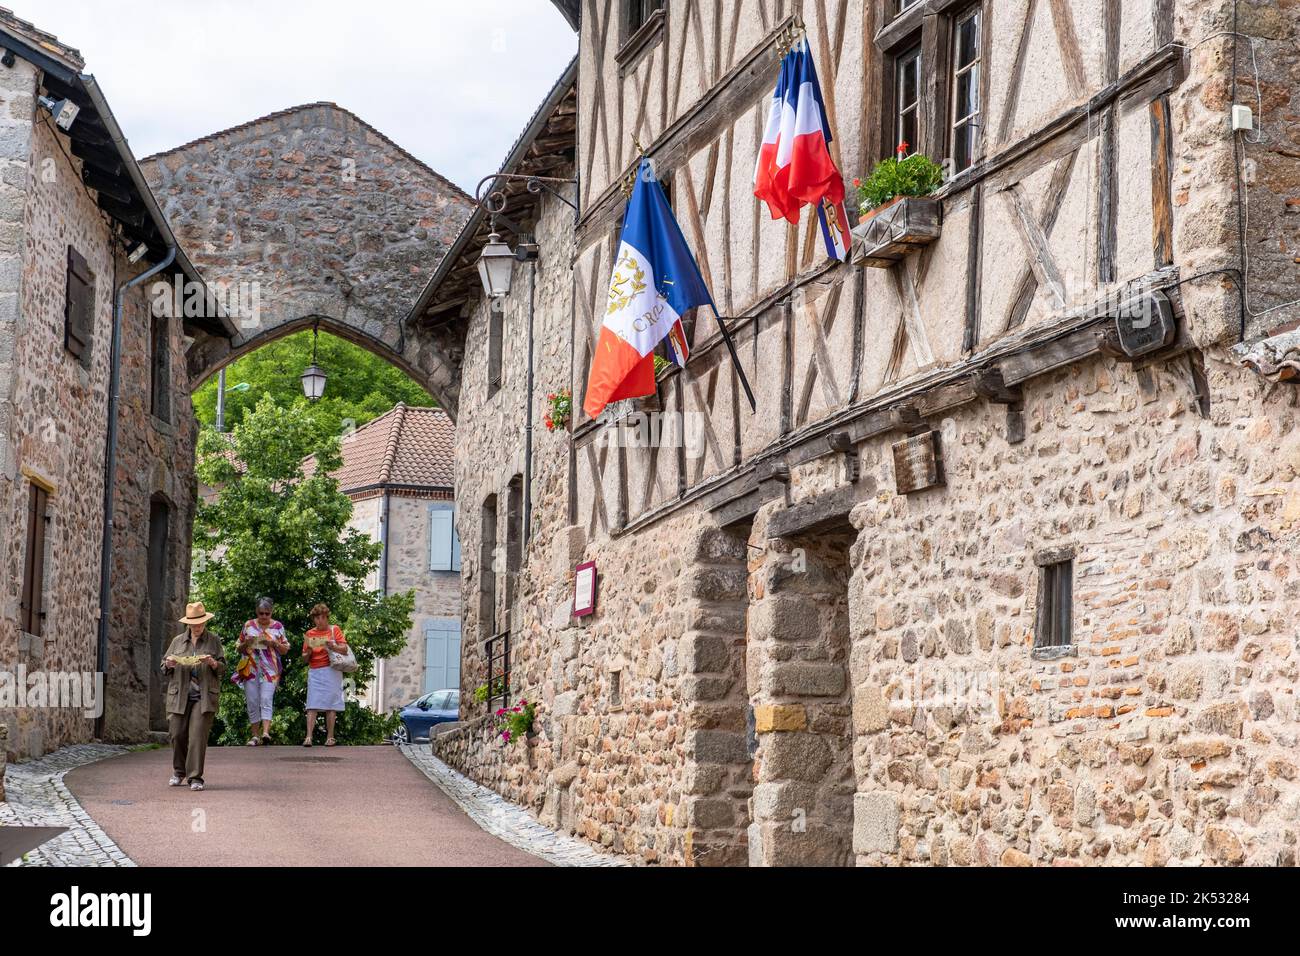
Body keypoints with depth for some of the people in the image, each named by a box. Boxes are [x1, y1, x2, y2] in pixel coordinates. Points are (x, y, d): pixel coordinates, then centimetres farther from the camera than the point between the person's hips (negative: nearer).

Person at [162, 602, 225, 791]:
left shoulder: (214, 641, 8)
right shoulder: (178, 641, 13)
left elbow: (223, 667, 7)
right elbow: (164, 666, 16)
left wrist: (213, 663, -14)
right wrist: (169, 664, -7)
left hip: (204, 696, -2)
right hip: (180, 695, 2)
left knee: (198, 736, -11)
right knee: (178, 734, 1)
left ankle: (195, 777, -7)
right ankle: (178, 772, 23)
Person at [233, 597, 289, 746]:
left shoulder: (278, 626, 8)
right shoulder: (248, 625, 10)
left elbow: (285, 650, 10)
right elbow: (239, 649, 15)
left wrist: (274, 643, -8)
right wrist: (246, 643, -7)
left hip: (269, 669, -2)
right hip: (250, 669, 2)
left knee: (266, 700, -16)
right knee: (252, 702, 0)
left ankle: (265, 733, -28)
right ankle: (254, 736, 5)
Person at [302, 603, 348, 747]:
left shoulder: (335, 630, 7)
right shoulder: (310, 634, 14)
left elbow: (344, 649, -1)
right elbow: (305, 658, 15)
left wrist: (333, 647, -19)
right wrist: (308, 652, -7)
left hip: (331, 671, -2)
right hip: (314, 672, 2)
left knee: (330, 704, -3)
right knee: (312, 705, -8)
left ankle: (330, 737, 0)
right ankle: (308, 737, -16)